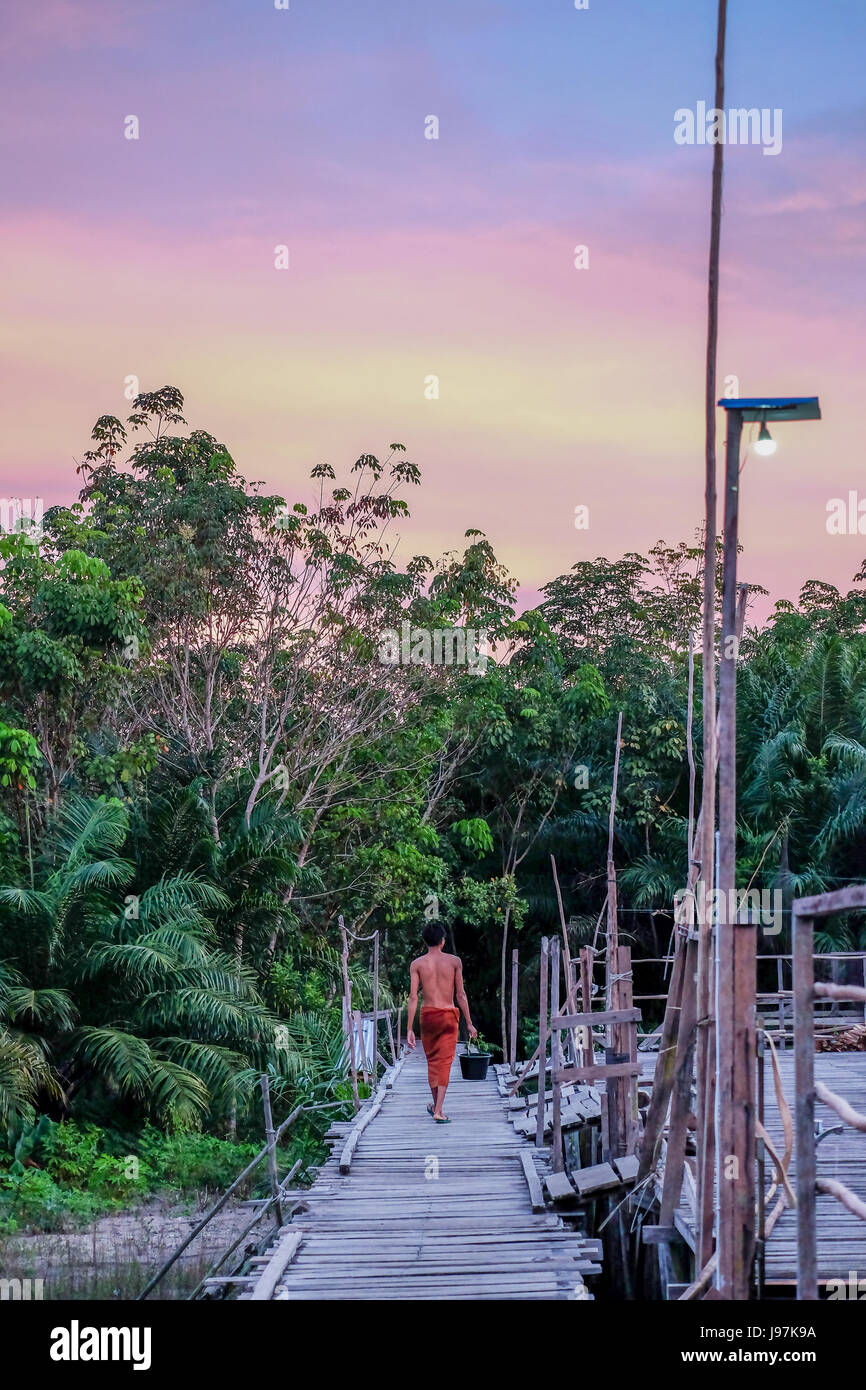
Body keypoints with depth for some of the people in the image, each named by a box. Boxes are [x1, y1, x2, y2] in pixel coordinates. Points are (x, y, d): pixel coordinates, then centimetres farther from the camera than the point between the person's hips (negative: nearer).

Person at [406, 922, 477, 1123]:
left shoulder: (417, 964, 0)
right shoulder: (454, 961, -2)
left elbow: (413, 997, -5)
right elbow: (461, 995, -2)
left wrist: (409, 1029, -3)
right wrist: (469, 1023, 6)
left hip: (428, 1015, 1)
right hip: (449, 1015, -1)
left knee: (432, 1061, 18)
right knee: (444, 1062, 0)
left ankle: (436, 1105, 30)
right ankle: (438, 1111, -10)